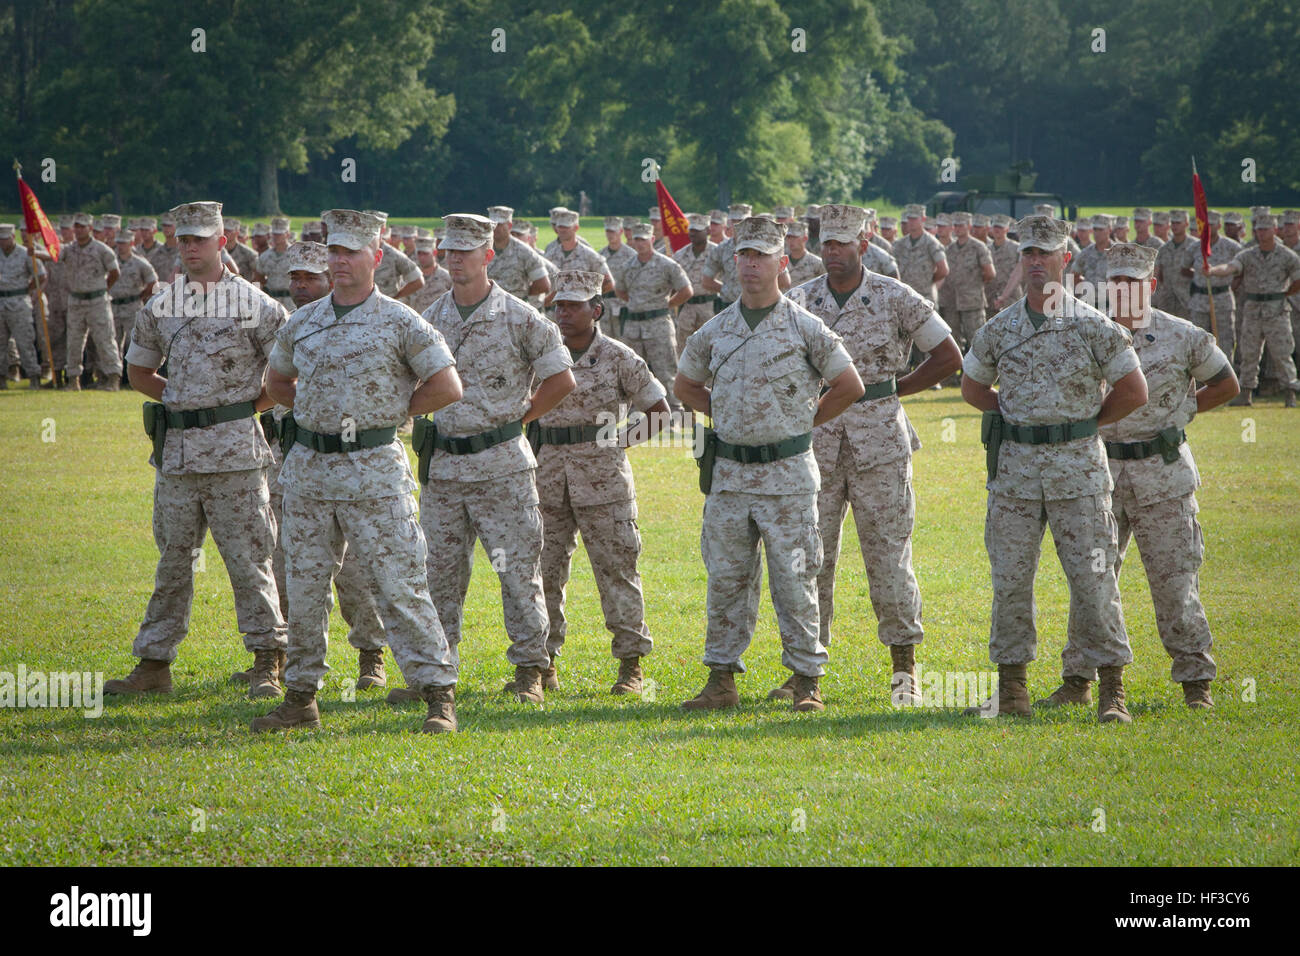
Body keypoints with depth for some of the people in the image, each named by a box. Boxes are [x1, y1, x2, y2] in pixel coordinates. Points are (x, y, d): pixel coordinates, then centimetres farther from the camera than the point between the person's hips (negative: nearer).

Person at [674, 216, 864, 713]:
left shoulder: (805, 328, -2)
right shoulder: (715, 330, 8)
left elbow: (850, 386, 2)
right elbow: (685, 385, 22)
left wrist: (805, 421, 2)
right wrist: (726, 416, 10)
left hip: (787, 471, -4)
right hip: (729, 471, 4)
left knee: (794, 578, -3)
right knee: (726, 577, 6)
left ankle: (807, 680, 4)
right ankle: (721, 677, 12)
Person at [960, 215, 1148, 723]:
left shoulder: (1093, 327, -4)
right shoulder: (997, 330, 6)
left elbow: (1134, 391, -2)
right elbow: (971, 386, 20)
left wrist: (1084, 422, 2)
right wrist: (1016, 419, 9)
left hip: (1077, 466, -3)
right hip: (1015, 467, 3)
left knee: (1092, 577, -5)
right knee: (1010, 579, 3)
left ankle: (1112, 691, 0)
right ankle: (1011, 688, 13)